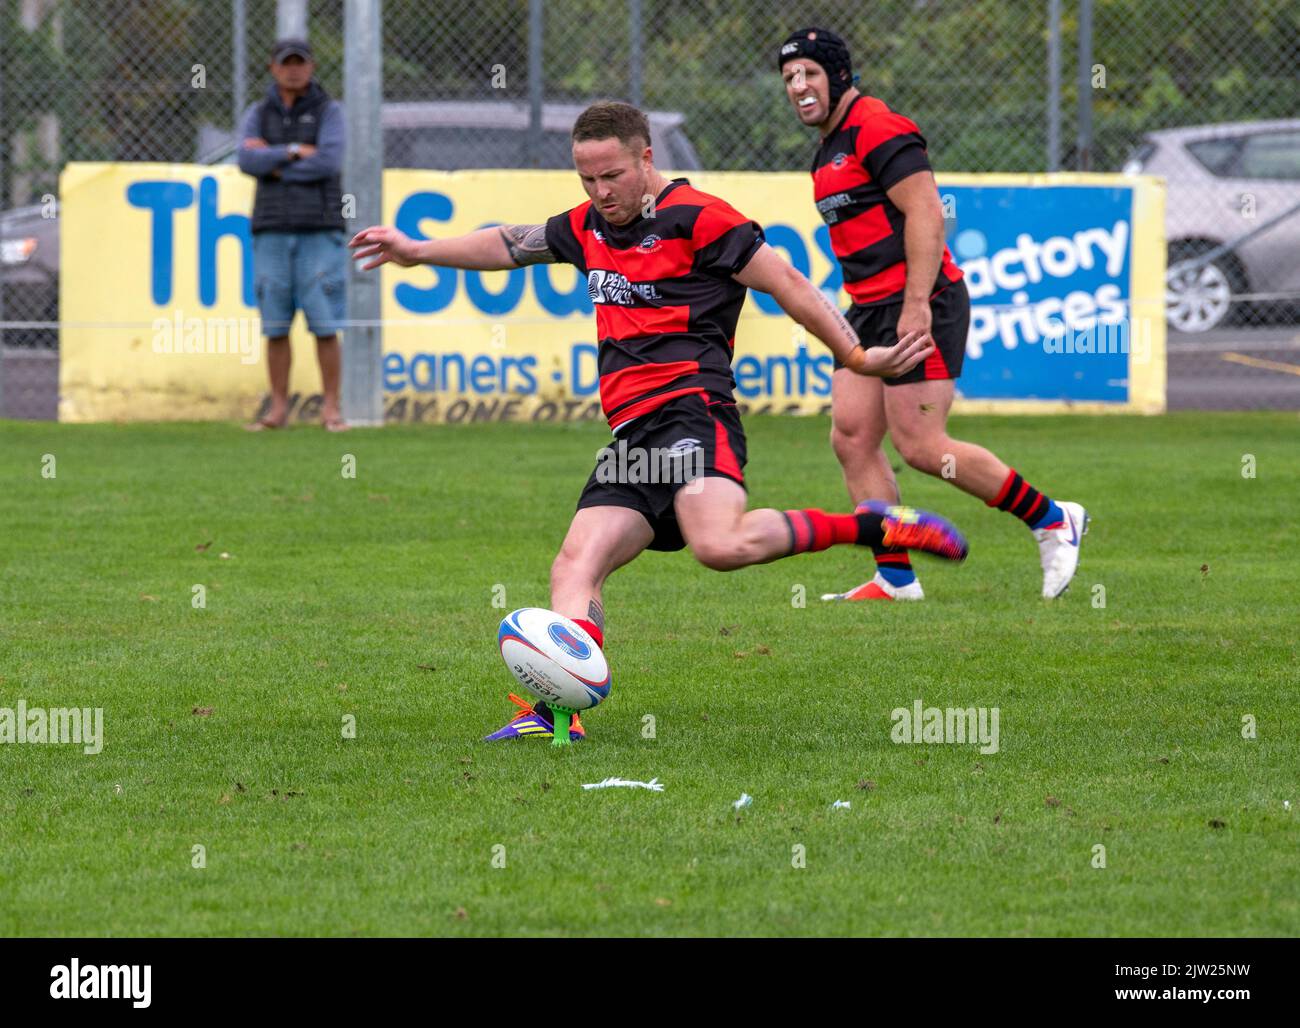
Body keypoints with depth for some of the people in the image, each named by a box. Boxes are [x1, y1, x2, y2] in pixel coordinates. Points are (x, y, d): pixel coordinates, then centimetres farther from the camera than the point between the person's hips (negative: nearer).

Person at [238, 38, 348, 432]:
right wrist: (294, 153, -17)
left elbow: (328, 163, -16)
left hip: (320, 232, -3)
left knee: (325, 325, -6)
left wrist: (273, 164, -10)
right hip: (272, 233, 3)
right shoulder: (258, 115, 8)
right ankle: (278, 409, 8)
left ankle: (331, 409, 0)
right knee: (275, 326, 2)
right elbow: (248, 161, -10)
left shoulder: (328, 112, 0)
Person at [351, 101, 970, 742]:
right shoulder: (587, 228, 20)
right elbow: (510, 245, 37)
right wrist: (417, 252, 41)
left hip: (691, 408, -8)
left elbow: (786, 285, -3)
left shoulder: (696, 217, -4)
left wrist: (858, 357, -6)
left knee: (721, 545, -33)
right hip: (631, 436, 8)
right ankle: (557, 708, -23)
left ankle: (872, 526, -19)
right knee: (574, 568, -9)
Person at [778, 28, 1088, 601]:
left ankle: (1053, 522, 3)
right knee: (851, 436, 0)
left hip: (916, 304, -10)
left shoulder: (876, 128, -12)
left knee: (921, 446, -11)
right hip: (870, 308, 10)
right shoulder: (830, 150, 19)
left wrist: (916, 305, -24)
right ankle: (895, 578, 3)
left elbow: (925, 213, -19)